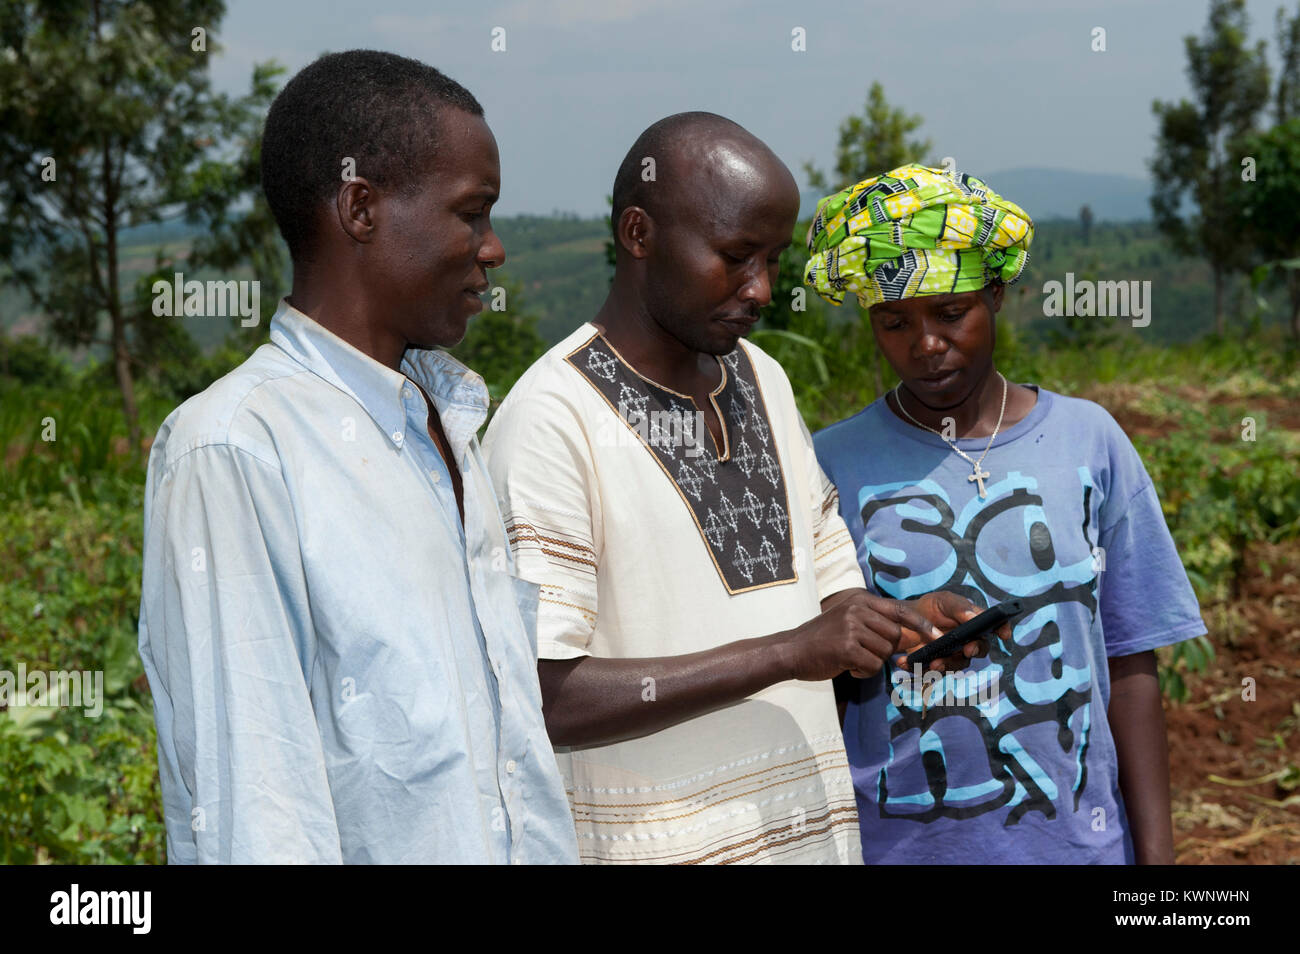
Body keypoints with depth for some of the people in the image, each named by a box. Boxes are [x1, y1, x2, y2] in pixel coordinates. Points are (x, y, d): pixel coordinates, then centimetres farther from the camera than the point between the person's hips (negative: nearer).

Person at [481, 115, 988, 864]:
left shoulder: (762, 380, 9)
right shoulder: (553, 420, -15)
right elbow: (545, 698, -21)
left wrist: (900, 623, -5)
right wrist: (787, 652, -23)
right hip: (667, 843, -6)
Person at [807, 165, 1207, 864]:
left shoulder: (1088, 442, 2)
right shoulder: (833, 466, -2)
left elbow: (1130, 664, 3)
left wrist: (1155, 849, 0)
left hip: (1075, 837, 1)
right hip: (891, 842, -1)